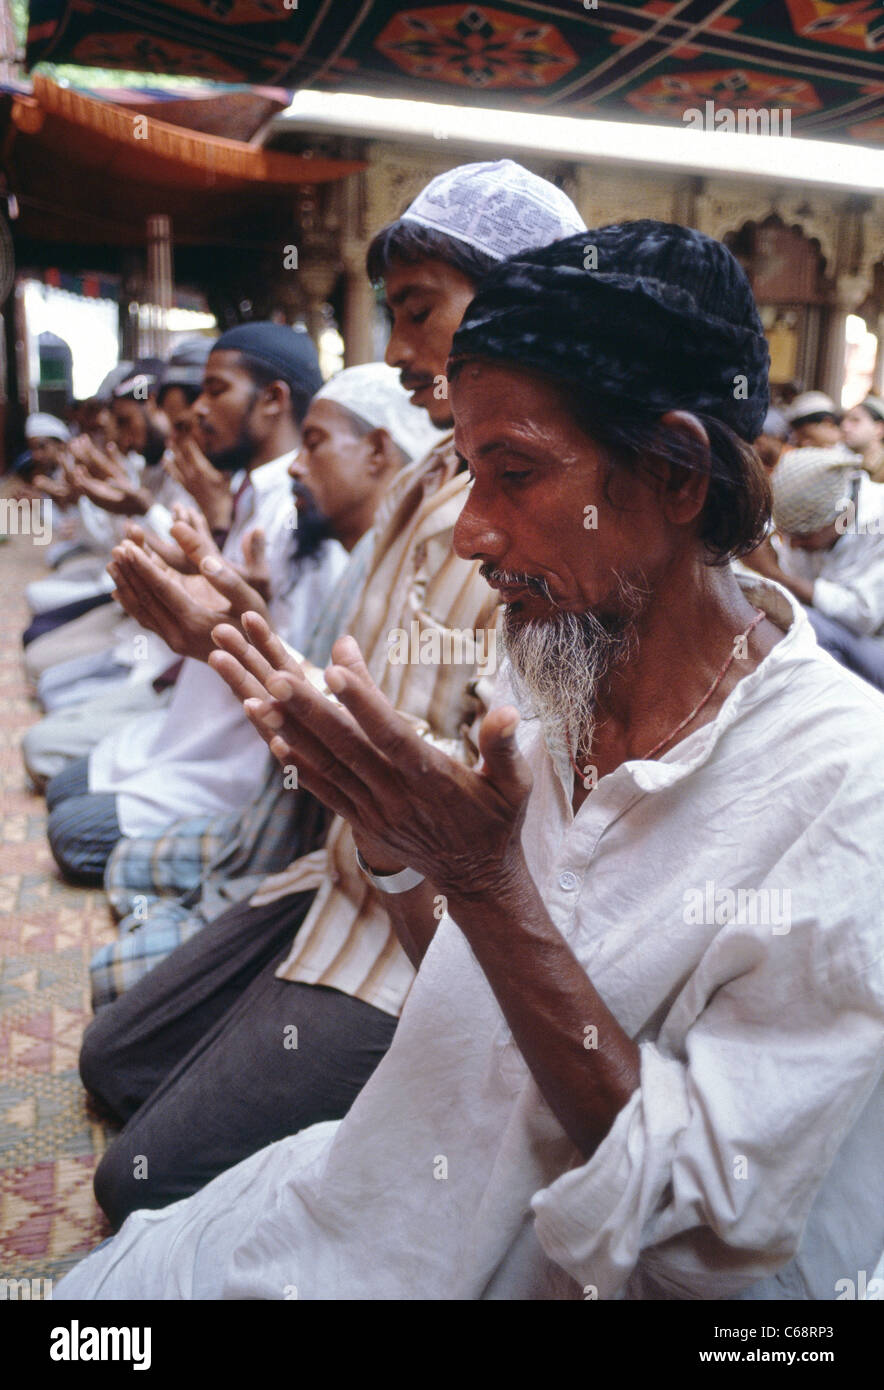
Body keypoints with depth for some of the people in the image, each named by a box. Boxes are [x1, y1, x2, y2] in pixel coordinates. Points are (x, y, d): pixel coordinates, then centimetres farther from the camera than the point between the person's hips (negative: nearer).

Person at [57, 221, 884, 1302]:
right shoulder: (561, 696, -4)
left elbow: (702, 1232, -24)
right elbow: (473, 994, 6)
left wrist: (486, 885, -31)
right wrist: (388, 832, -10)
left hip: (586, 1273, -5)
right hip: (426, 1196, 5)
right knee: (95, 1282, 4)